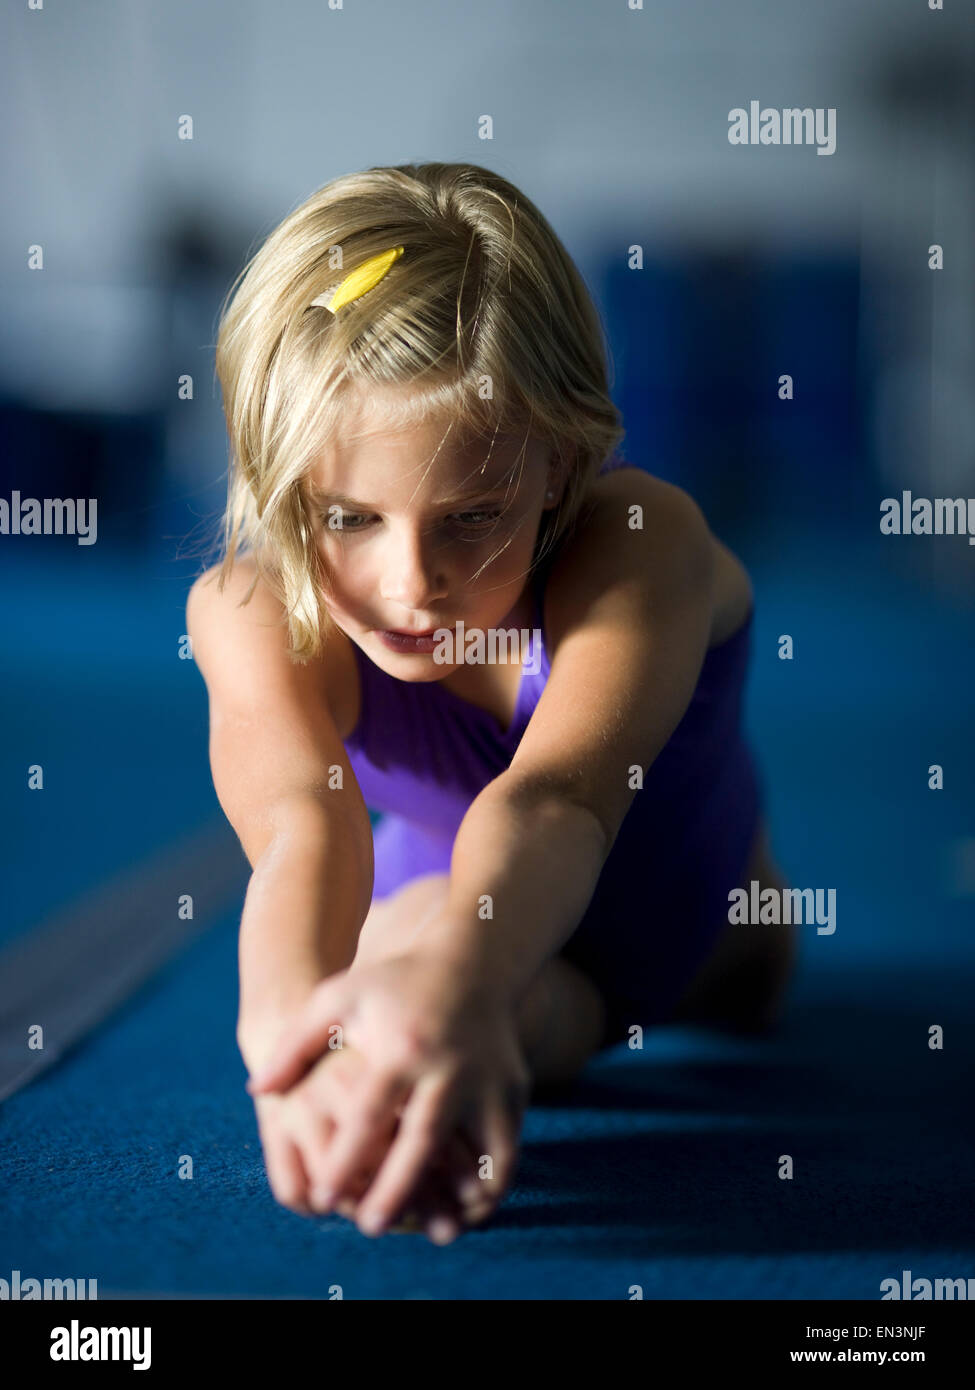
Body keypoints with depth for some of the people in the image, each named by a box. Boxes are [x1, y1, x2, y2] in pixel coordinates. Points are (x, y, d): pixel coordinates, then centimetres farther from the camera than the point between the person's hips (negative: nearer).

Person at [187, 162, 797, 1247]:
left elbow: (555, 796, -67)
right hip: (434, 887, 0)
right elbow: (303, 811, -64)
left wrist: (454, 976, -91)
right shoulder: (249, 609, -42)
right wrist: (290, 1016, -88)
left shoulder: (644, 544, -48)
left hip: (677, 885, 1)